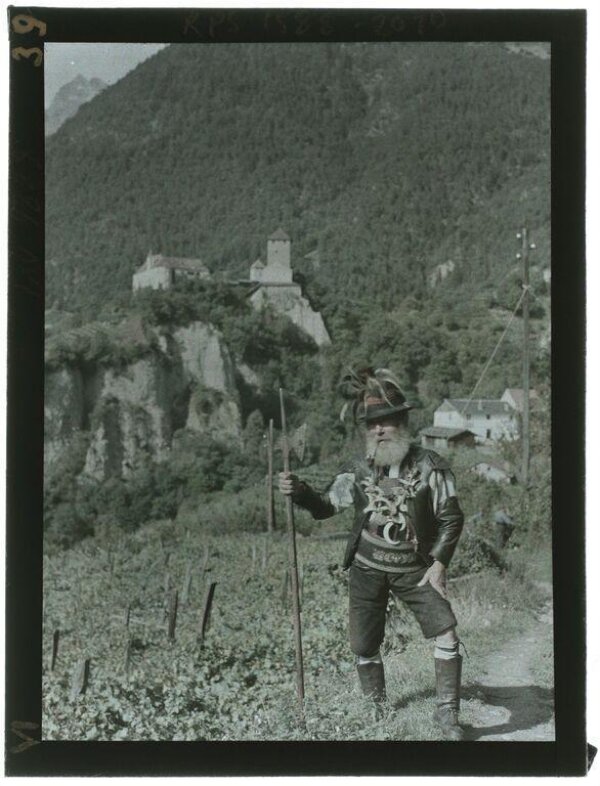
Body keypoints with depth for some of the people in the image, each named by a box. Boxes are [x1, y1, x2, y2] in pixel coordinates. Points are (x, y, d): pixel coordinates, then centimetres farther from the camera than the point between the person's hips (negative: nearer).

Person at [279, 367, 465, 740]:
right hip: (367, 569, 2)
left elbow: (451, 517, -7)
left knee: (446, 632, -13)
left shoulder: (429, 466, -12)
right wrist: (300, 491, -15)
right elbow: (326, 506, 4)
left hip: (415, 569, -2)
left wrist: (439, 562, -14)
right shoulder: (358, 470, -6)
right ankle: (377, 708, 32)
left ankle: (447, 712, 4)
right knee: (364, 646, 9)